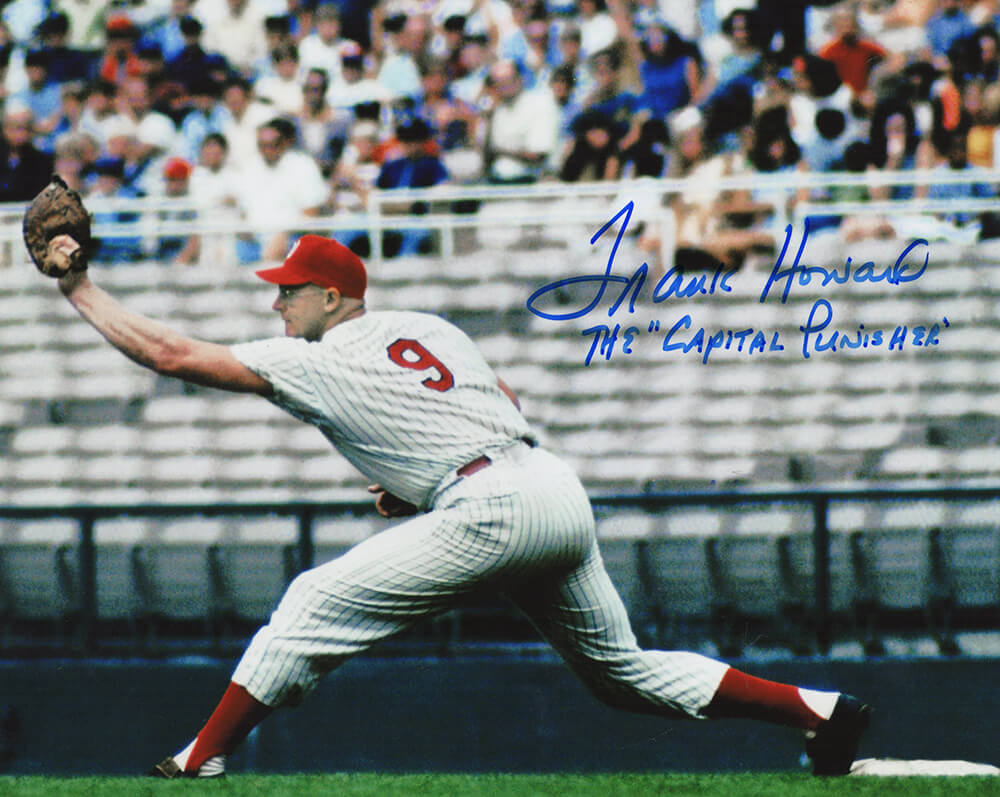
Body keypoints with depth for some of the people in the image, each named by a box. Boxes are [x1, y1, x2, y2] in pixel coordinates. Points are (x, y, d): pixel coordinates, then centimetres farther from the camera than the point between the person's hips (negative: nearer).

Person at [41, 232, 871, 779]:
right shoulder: (428, 328, 21)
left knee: (316, 603, -2)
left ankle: (200, 762, -5)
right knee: (623, 670, 19)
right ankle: (822, 711, 14)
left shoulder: (317, 362, 1)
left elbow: (170, 352, -1)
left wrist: (80, 288, 7)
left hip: (493, 509, -8)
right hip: (565, 494, 8)